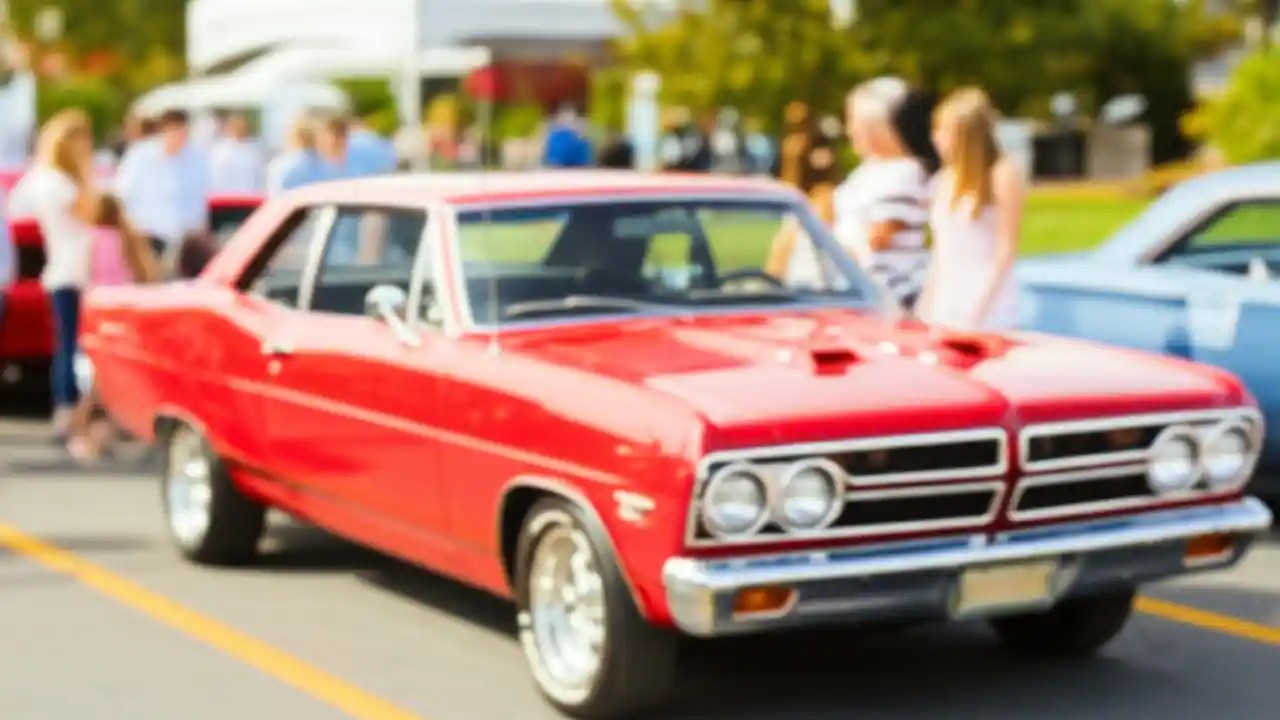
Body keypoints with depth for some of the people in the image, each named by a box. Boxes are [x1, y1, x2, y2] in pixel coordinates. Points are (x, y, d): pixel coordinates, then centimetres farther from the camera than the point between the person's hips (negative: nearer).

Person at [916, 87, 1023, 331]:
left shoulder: (1002, 175, -6)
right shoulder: (946, 178, 13)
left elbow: (1006, 249, -9)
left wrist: (979, 309, -15)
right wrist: (927, 306, 10)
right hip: (944, 310, 6)